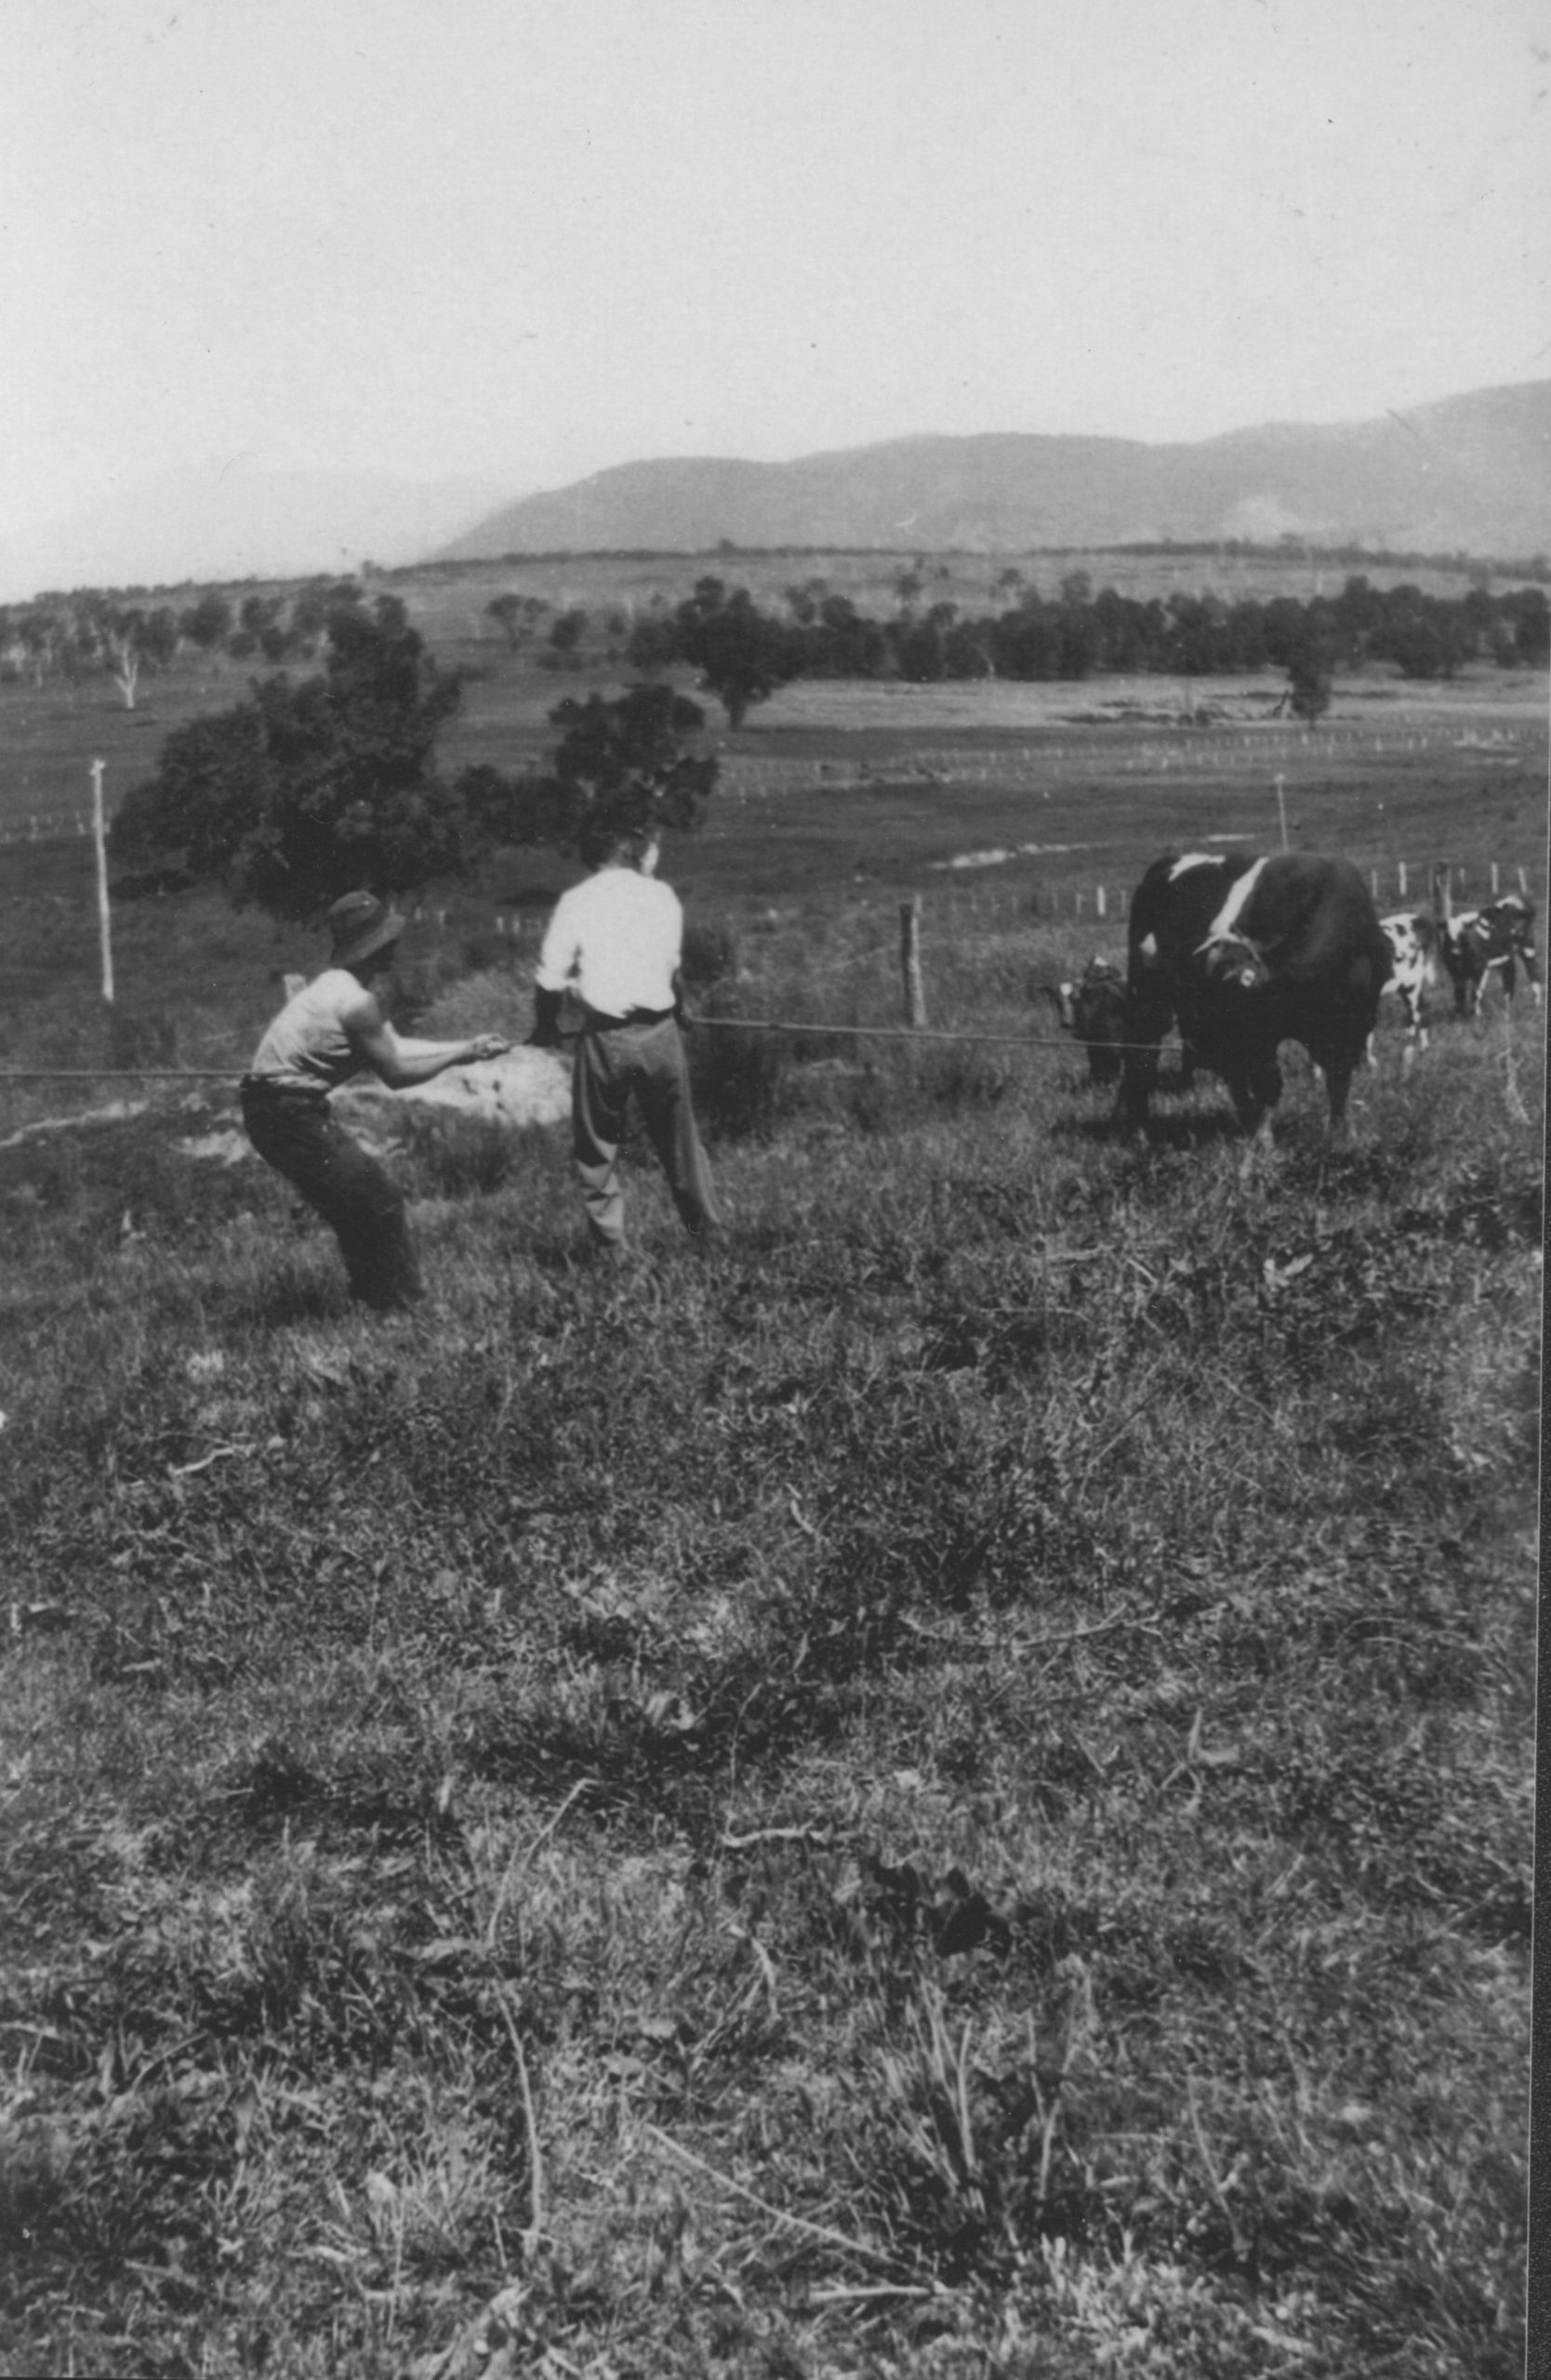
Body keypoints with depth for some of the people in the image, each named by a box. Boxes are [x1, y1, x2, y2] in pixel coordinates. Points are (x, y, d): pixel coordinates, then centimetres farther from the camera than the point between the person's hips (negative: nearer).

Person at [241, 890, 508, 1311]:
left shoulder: (341, 986, 10)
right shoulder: (356, 1003, -21)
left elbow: (395, 1047, 14)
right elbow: (395, 1074, -13)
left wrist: (466, 1046, 13)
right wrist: (459, 1057, -4)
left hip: (277, 1110, 10)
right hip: (290, 1115, -10)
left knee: (358, 1207, 20)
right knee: (380, 1201, -1)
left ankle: (373, 1299, 31)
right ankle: (399, 1308, 8)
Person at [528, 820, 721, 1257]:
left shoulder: (577, 901, -4)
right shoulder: (662, 896, 3)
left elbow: (551, 978, -4)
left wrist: (545, 1026, 13)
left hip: (606, 1036, -2)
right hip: (659, 1029, 2)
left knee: (597, 1143, 11)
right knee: (677, 1135, 16)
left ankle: (608, 1242, 13)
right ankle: (706, 1226, 24)